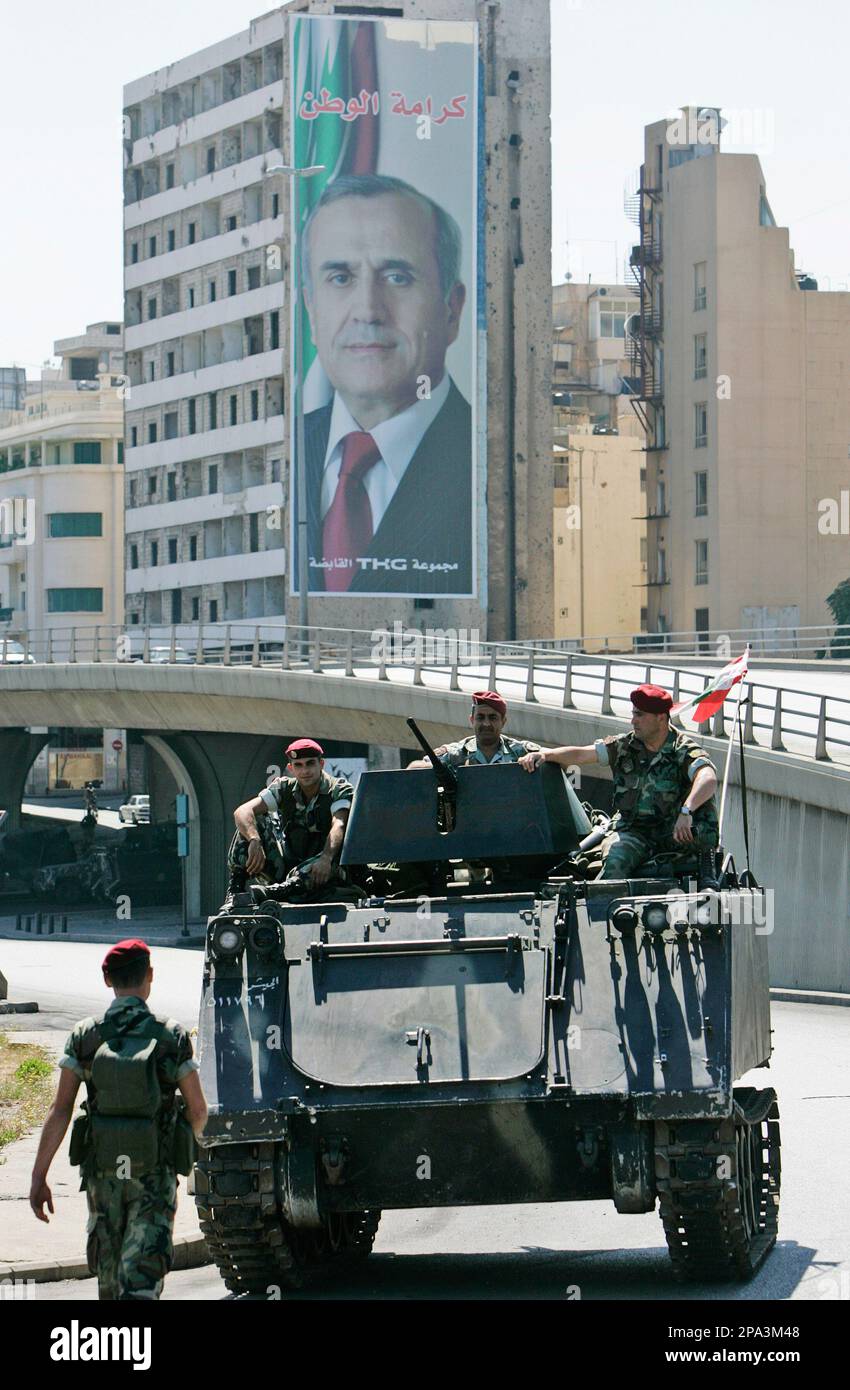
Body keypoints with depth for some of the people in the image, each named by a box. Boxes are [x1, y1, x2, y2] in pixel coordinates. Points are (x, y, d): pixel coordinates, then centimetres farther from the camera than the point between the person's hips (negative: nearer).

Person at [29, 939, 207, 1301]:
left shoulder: (84, 1037, -3)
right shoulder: (172, 1037, -6)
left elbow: (60, 1111, -7)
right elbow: (198, 1110, 1)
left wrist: (39, 1177, -5)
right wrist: (191, 1139, 25)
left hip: (101, 1171, 2)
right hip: (154, 1175, -2)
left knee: (109, 1276, 19)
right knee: (142, 1274, -6)